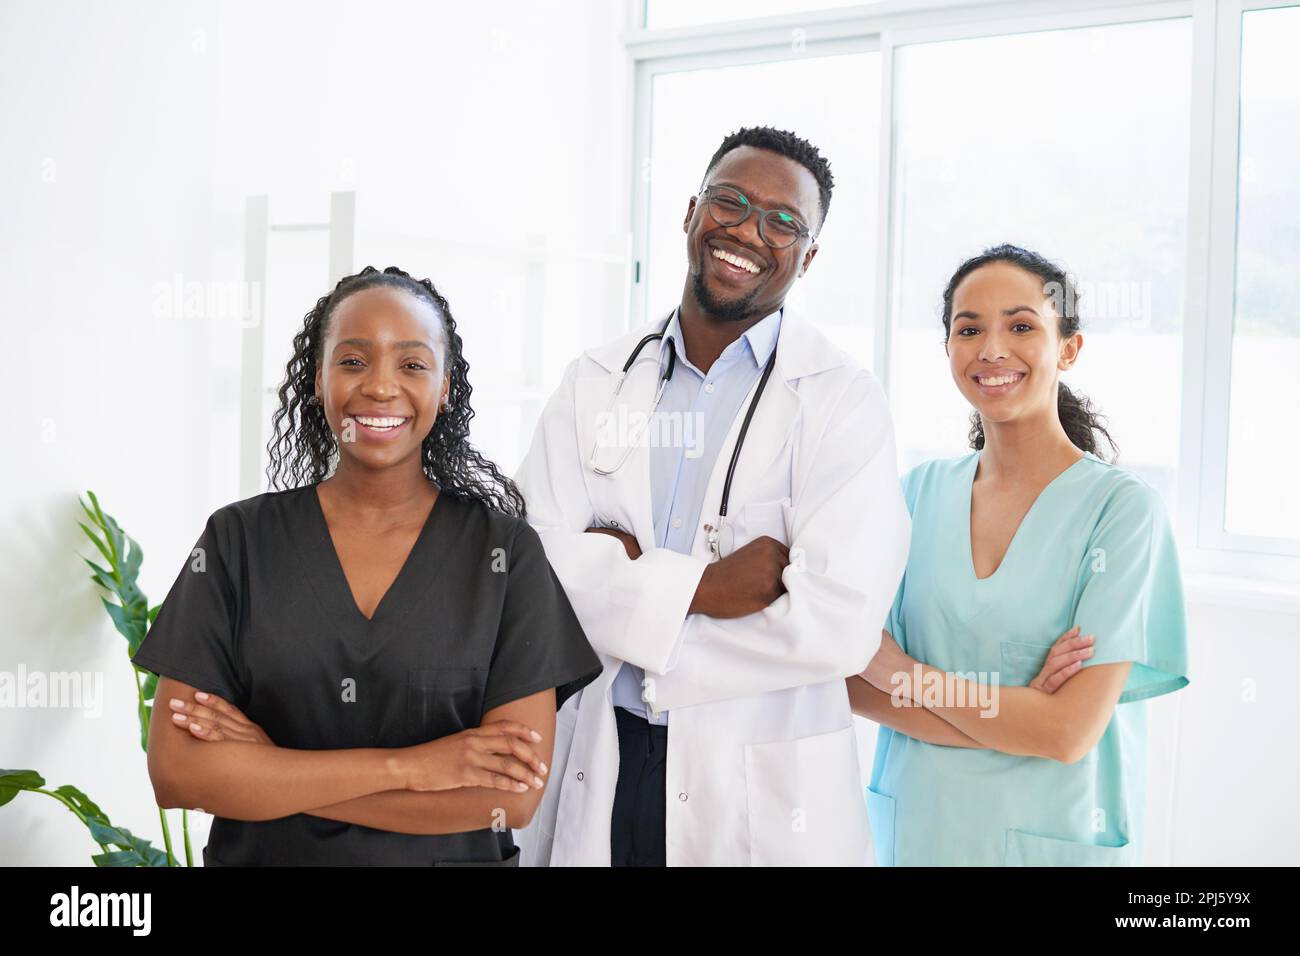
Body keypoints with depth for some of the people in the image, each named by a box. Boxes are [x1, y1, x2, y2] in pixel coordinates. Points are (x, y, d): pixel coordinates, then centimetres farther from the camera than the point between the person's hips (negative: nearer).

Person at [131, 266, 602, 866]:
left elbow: (514, 796, -17)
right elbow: (174, 772, -14)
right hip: (260, 856, 1)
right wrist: (407, 766, -21)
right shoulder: (237, 540, -7)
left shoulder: (505, 551, -10)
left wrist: (265, 775, -18)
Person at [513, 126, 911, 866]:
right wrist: (706, 585, -19)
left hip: (764, 796, -3)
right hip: (592, 776, 3)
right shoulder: (597, 381, 3)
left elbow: (840, 624, -20)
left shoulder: (846, 401, -8)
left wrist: (624, 576, -13)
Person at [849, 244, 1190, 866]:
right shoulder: (918, 493, 0)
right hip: (916, 825, 3)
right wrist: (1013, 713, -18)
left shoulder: (1123, 506, -12)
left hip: (1053, 835, -3)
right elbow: (851, 685, -5)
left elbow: (1070, 731, -18)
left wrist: (896, 670, -12)